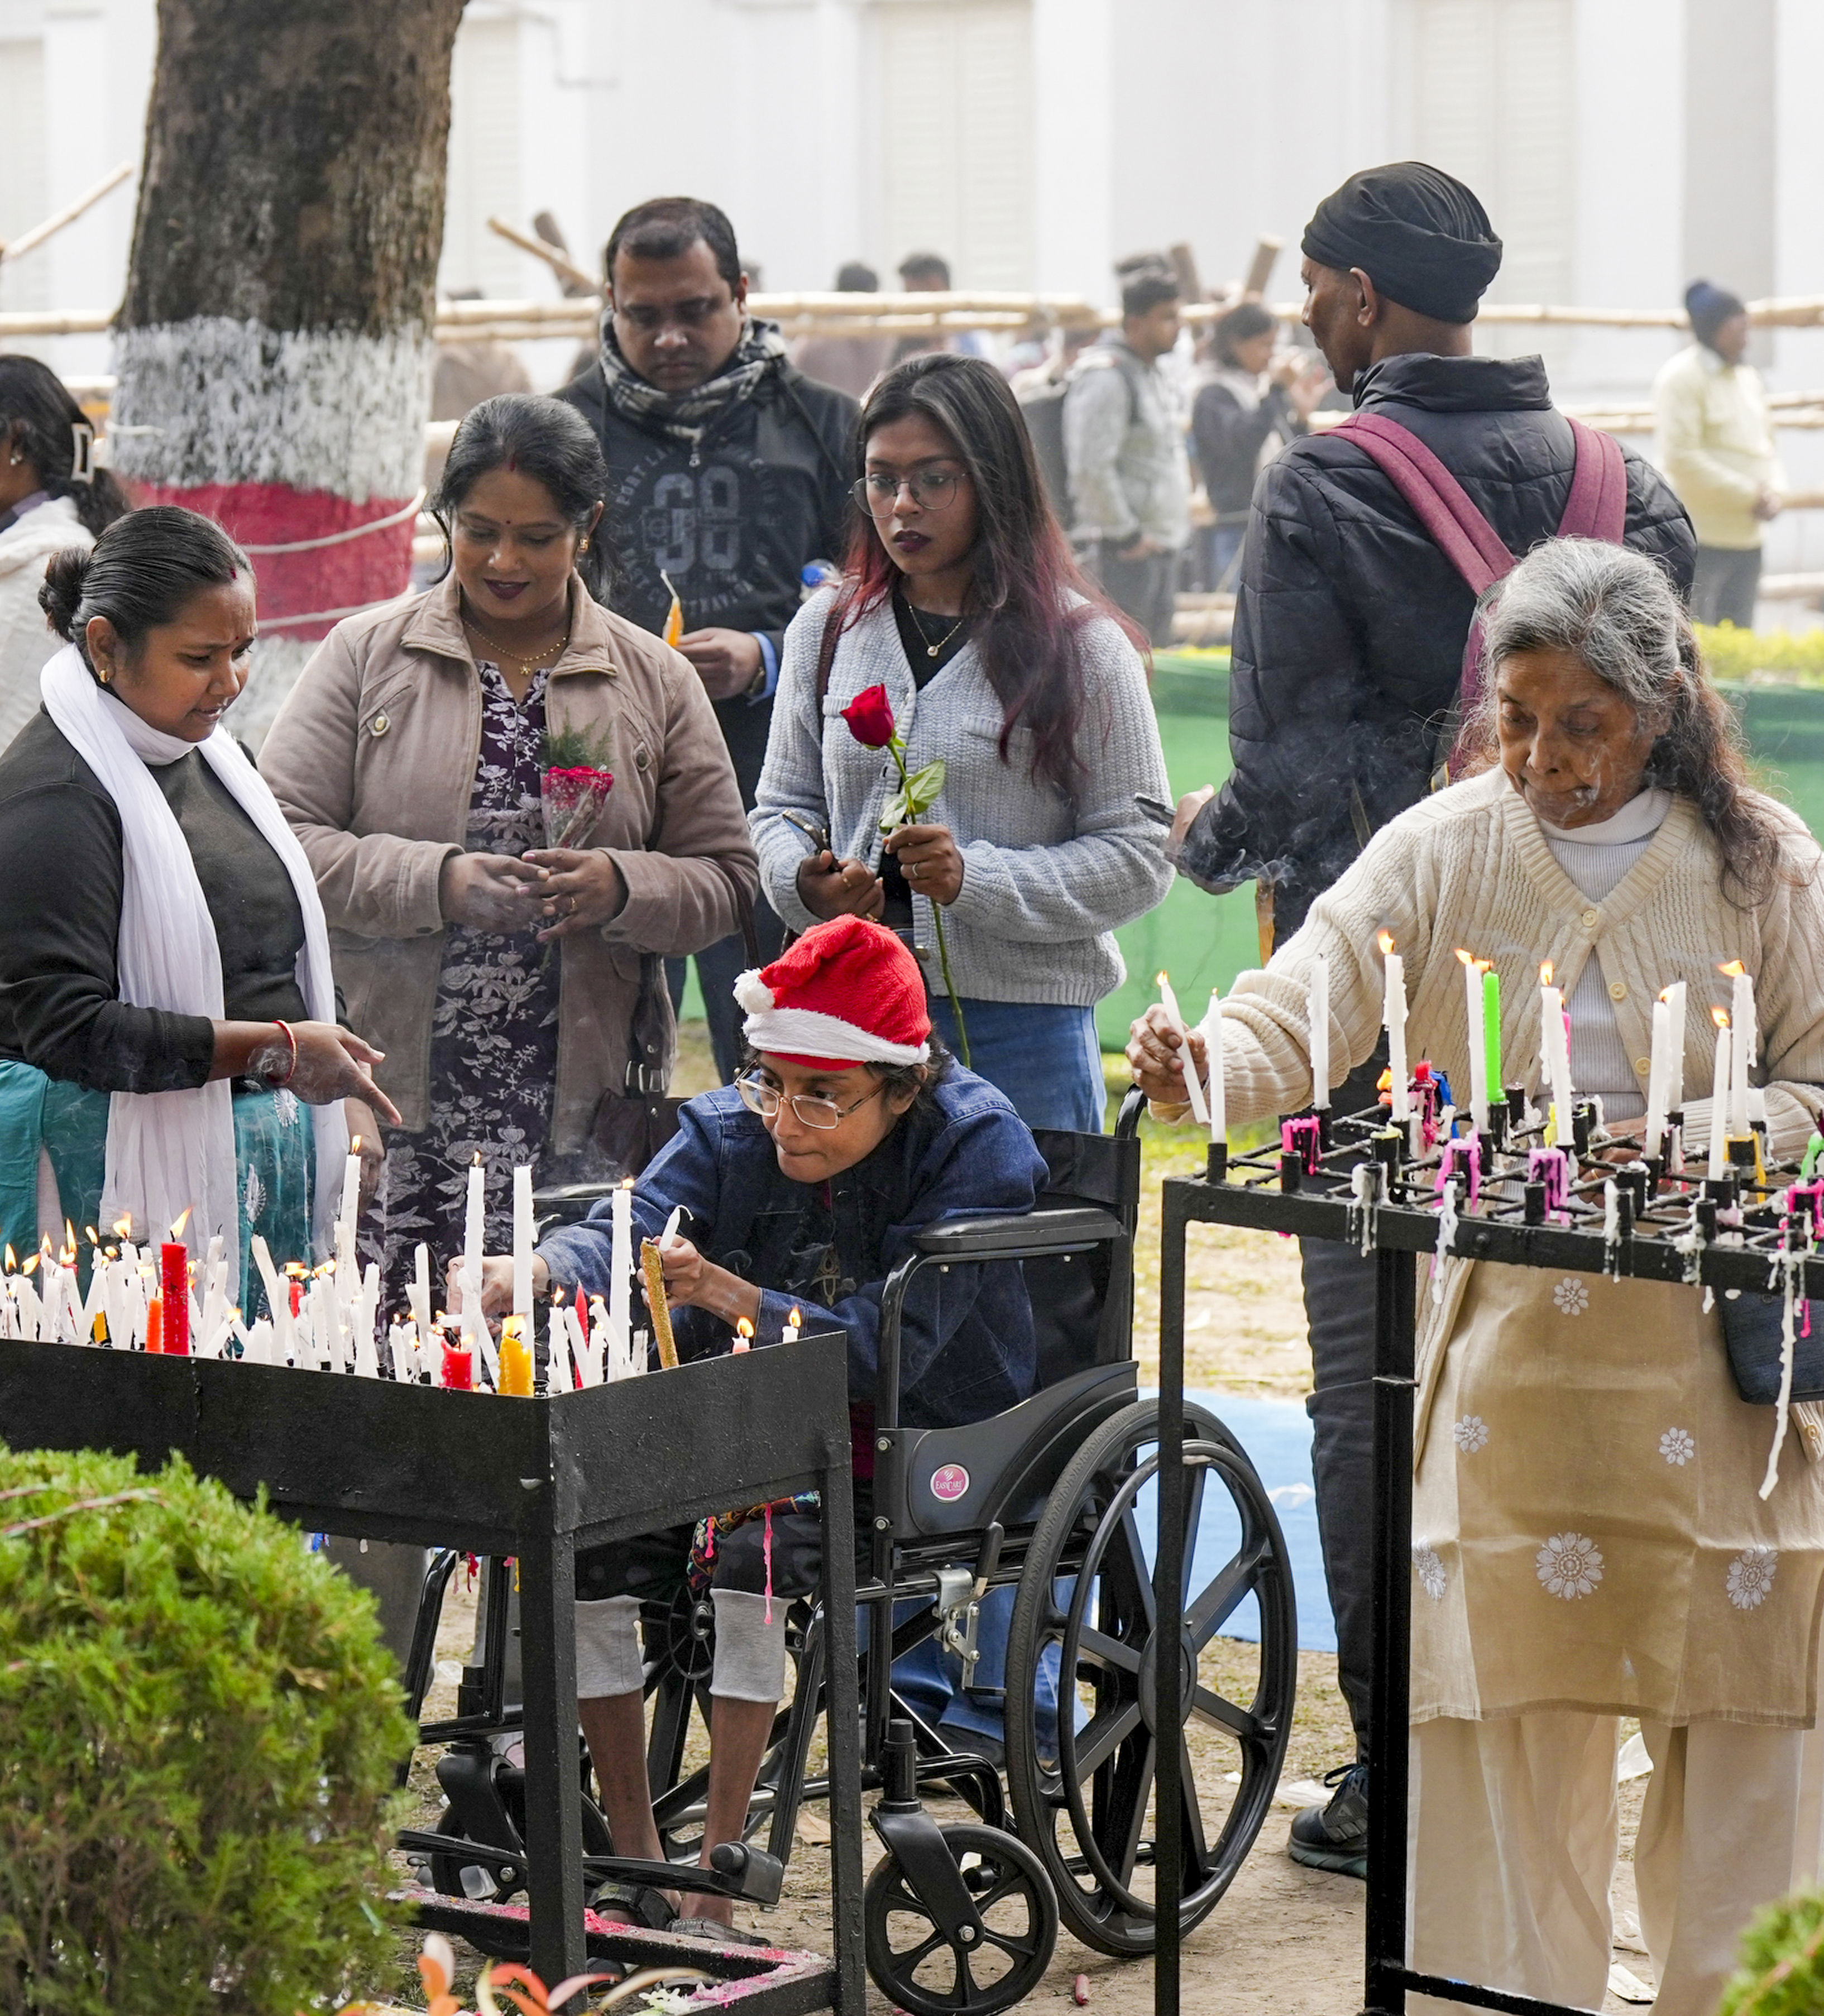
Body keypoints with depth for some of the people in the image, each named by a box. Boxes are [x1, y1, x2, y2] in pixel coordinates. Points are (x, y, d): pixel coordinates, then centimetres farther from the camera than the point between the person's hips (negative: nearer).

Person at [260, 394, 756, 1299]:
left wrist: (623, 888, -9)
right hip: (390, 1099, -1)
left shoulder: (656, 682, 12)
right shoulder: (366, 656, 8)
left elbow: (724, 875, 12)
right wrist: (435, 880, -14)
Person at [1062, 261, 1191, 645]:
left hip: (1161, 545, 10)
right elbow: (1091, 468, -21)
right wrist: (1127, 536, -17)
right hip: (1123, 553, -10)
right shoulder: (1105, 376, -15)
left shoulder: (1156, 377, 17)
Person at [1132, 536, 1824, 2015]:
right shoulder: (1444, 853, 1)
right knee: (1509, 1696, -2)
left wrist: (1705, 1147, -14)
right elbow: (1295, 1020, -9)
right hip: (1510, 1326, 0)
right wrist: (1203, 1068, -30)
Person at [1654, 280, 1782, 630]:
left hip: (1746, 535, 8)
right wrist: (1749, 495, -15)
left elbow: (1764, 444, 23)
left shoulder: (1747, 377, 16)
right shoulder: (1681, 377, -11)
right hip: (1700, 537, -8)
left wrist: (1772, 490, 1)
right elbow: (1681, 458, -17)